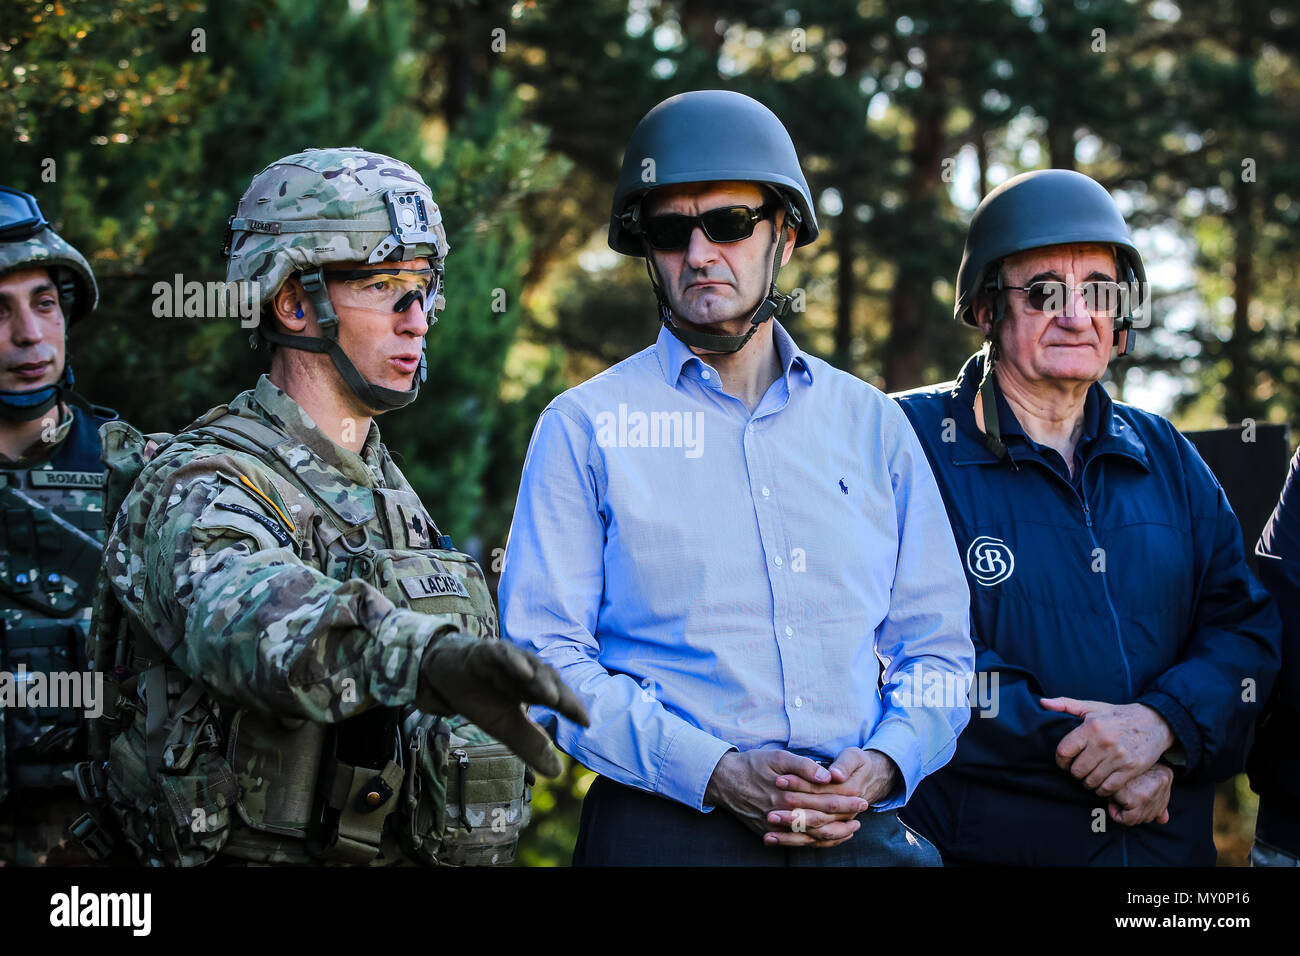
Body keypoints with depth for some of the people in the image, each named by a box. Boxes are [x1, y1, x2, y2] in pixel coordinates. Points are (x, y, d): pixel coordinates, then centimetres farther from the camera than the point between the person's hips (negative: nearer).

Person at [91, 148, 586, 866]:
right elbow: (244, 617, -38)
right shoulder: (199, 494, -15)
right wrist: (430, 655, -55)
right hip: (260, 850, -7)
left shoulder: (392, 493, 13)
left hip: (402, 855, 7)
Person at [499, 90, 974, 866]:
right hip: (666, 827, -2)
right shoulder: (586, 427, 4)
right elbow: (545, 655, -4)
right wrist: (714, 772, -15)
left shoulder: (871, 423, 12)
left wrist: (883, 765, -7)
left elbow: (936, 643, 13)